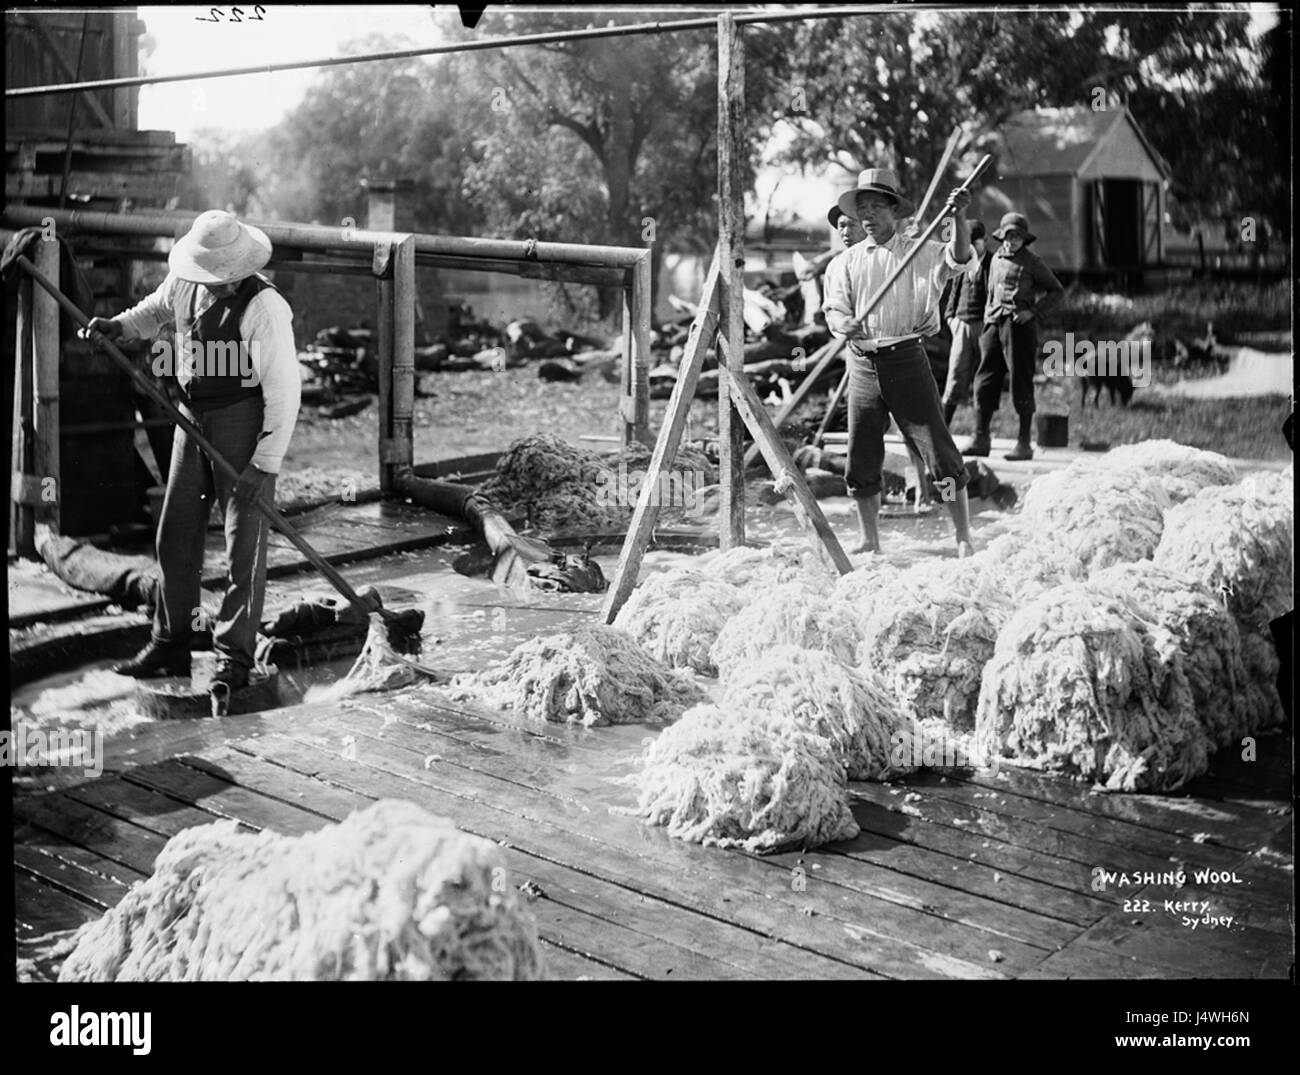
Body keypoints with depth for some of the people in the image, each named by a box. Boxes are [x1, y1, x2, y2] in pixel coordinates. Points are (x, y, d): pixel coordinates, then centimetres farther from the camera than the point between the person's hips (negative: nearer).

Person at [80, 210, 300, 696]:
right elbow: (158, 309, 25)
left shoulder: (264, 306, -22)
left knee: (243, 543, -1)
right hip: (193, 418, 7)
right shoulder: (184, 282, -1)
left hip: (243, 421, -7)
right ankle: (170, 647, 25)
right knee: (175, 535, 12)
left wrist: (265, 464, -21)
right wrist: (119, 325, 5)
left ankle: (234, 660, 10)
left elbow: (284, 391, -21)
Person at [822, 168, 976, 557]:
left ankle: (963, 538, 3)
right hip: (862, 365, 3)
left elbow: (959, 259, -12)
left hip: (907, 360, -3)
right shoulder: (845, 263, 12)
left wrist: (958, 218, -30)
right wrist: (844, 324, -21)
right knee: (861, 456, 5)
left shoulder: (919, 255, 5)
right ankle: (870, 540, 19)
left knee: (938, 449, -4)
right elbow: (833, 310, 3)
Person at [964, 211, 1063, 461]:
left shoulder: (1032, 262, 1)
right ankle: (981, 438, 5)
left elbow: (1056, 289, 5)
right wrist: (988, 313, 14)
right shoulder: (996, 260, 16)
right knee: (985, 379, 0)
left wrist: (1034, 311, -7)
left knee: (1021, 382, -4)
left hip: (1020, 325, -5)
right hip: (994, 323, 5)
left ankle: (1024, 443, 1)